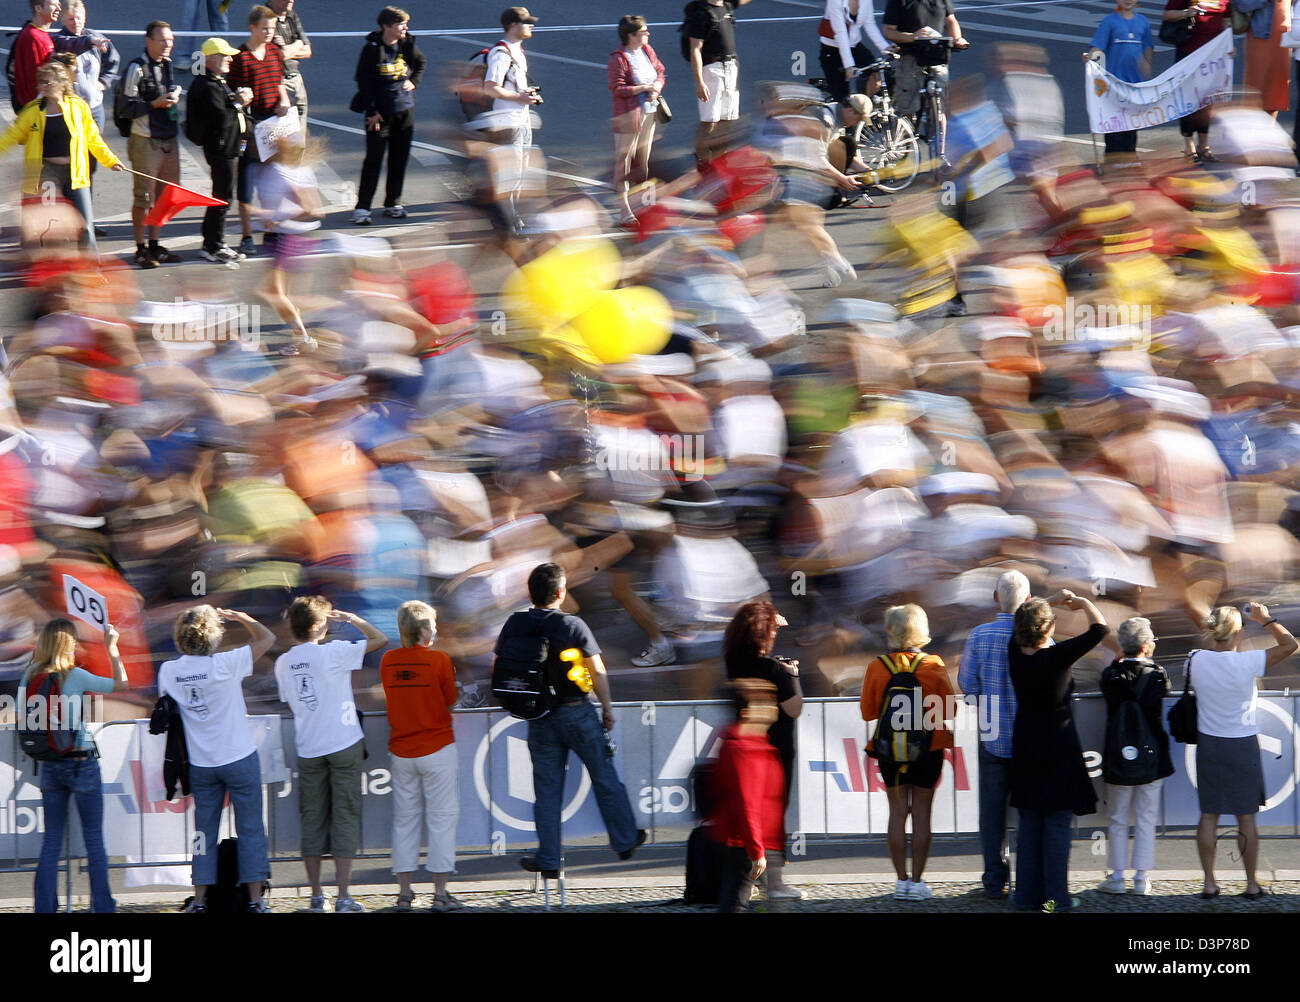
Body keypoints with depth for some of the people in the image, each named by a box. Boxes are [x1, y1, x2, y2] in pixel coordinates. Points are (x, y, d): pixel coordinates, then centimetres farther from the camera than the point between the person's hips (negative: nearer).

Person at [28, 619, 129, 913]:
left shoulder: (30, 677, -1)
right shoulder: (76, 677, -13)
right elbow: (121, 684, -2)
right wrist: (112, 647, 7)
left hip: (49, 766, 4)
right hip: (81, 762, -4)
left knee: (51, 841, 8)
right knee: (94, 839, 4)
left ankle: (44, 906, 5)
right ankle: (102, 905, 5)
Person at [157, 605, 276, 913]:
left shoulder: (168, 671, -4)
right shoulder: (224, 664, -16)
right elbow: (267, 638, -5)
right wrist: (241, 618, 9)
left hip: (200, 763, 4)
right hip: (239, 758, -3)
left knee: (204, 830, 11)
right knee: (250, 829, 5)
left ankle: (200, 899, 9)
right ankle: (255, 898, 5)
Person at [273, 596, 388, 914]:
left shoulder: (284, 663, 3)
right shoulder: (332, 652, -12)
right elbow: (380, 639, -9)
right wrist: (349, 618, 3)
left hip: (308, 750, 4)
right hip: (344, 743, -4)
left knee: (313, 820, 10)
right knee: (345, 817, 0)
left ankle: (316, 897, 9)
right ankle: (343, 897, -4)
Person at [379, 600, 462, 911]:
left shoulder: (388, 661, 0)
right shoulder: (438, 660, -11)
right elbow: (451, 699, -3)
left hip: (401, 752, 4)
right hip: (437, 749, -4)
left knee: (405, 818, 10)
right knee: (441, 818, 2)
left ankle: (404, 892, 10)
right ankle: (440, 893, 0)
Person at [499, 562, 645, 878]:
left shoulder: (515, 625, -5)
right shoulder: (573, 626, -15)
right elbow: (597, 672, -12)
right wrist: (607, 708, 2)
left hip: (539, 718, 3)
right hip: (577, 711, -3)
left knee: (546, 789, 9)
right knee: (604, 778, 13)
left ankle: (549, 859, 10)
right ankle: (625, 840, 25)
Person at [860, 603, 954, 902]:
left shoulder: (877, 667, -8)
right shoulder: (934, 665, -10)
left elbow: (868, 711, 0)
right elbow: (948, 708, -4)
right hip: (928, 749, -1)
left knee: (897, 812, 7)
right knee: (921, 813, 4)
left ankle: (902, 880, 7)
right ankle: (917, 880, 3)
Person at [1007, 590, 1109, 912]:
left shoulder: (1015, 653, -5)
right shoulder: (1058, 656, -18)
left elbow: (1021, 626, 18)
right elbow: (1099, 628, -13)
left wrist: (1056, 600, 20)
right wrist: (1082, 602, 5)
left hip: (1025, 749, 5)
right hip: (1058, 748, -5)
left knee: (1029, 823, 11)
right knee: (1057, 824, 1)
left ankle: (1027, 895, 13)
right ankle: (1056, 896, 1)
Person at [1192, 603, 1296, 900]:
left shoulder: (1196, 660, -9)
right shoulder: (1247, 663, -18)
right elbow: (1289, 644, -7)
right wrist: (1265, 619, 3)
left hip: (1208, 743, 3)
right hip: (1242, 745, -3)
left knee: (1209, 814, 10)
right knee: (1246, 817, 6)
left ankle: (1209, 882, 12)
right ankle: (1251, 884, 12)